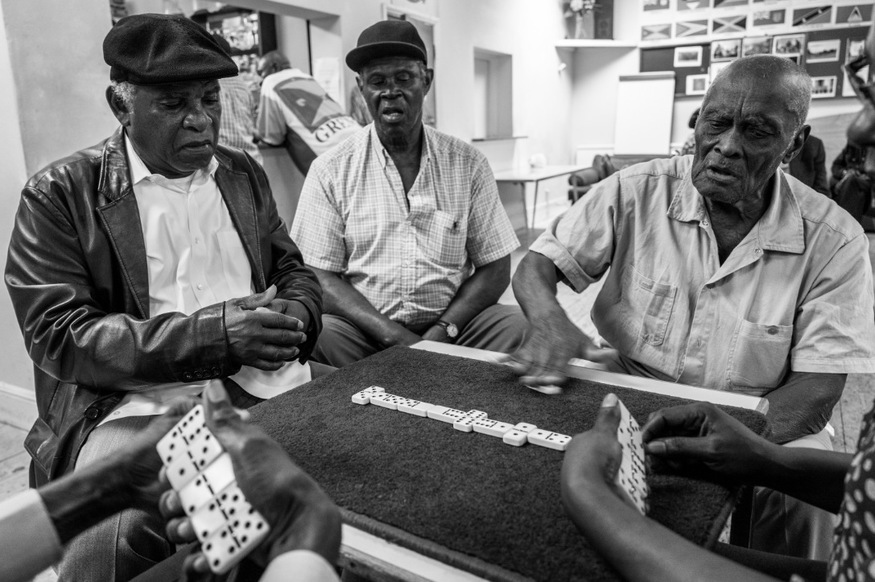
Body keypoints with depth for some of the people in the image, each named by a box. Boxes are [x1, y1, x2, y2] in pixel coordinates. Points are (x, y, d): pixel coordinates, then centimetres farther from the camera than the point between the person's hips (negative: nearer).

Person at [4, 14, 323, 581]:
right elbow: (59, 334, -6)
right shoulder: (59, 193, 2)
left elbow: (293, 269, 20)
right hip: (139, 403, -4)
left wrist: (296, 315, -5)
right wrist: (212, 335, -18)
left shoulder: (244, 172, 16)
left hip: (269, 385, 5)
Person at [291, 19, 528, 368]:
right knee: (322, 333, -31)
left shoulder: (468, 165, 3)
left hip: (449, 326, 1)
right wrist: (396, 336, -16)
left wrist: (441, 332, -12)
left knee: (517, 325, -25)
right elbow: (320, 276, -4)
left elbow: (495, 268, 3)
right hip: (364, 331, -1)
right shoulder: (330, 170, 0)